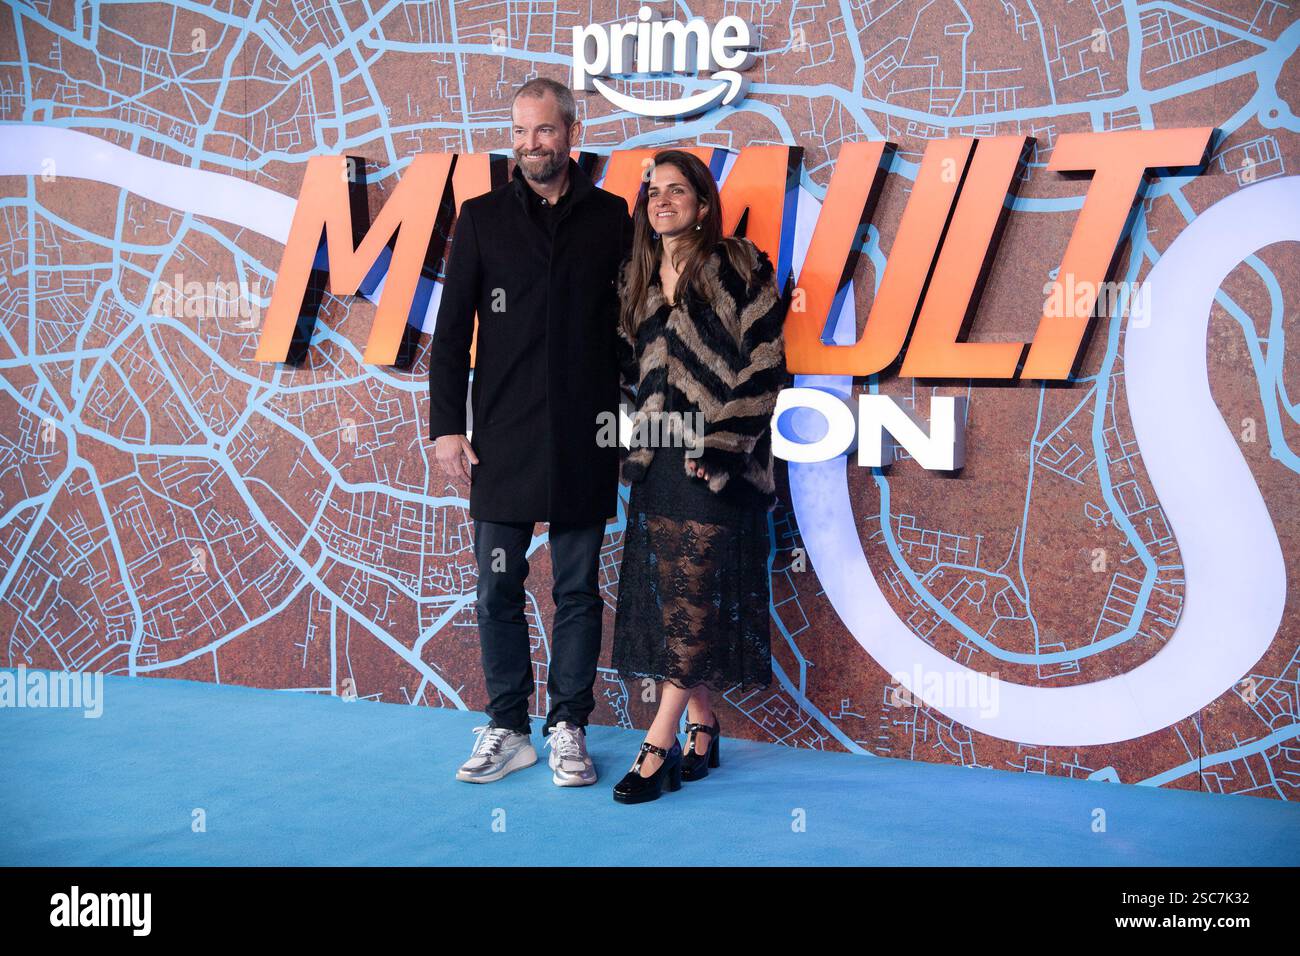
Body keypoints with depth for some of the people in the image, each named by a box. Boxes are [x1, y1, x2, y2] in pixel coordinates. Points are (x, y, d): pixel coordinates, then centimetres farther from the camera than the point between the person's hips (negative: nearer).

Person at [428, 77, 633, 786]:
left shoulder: (611, 217, 6)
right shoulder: (482, 217, 6)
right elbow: (452, 328, 5)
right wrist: (447, 424, -2)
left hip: (585, 441, 0)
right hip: (502, 440, 1)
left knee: (578, 592, 7)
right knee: (498, 591, 5)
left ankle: (567, 729, 18)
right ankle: (507, 730, 18)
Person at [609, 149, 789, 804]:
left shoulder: (738, 268, -5)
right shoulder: (638, 277, 14)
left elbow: (764, 364, -10)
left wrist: (719, 444, -14)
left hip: (718, 458, -6)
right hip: (658, 456, 6)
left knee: (696, 596, -6)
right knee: (667, 595, 7)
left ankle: (659, 745, -4)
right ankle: (702, 730, 18)